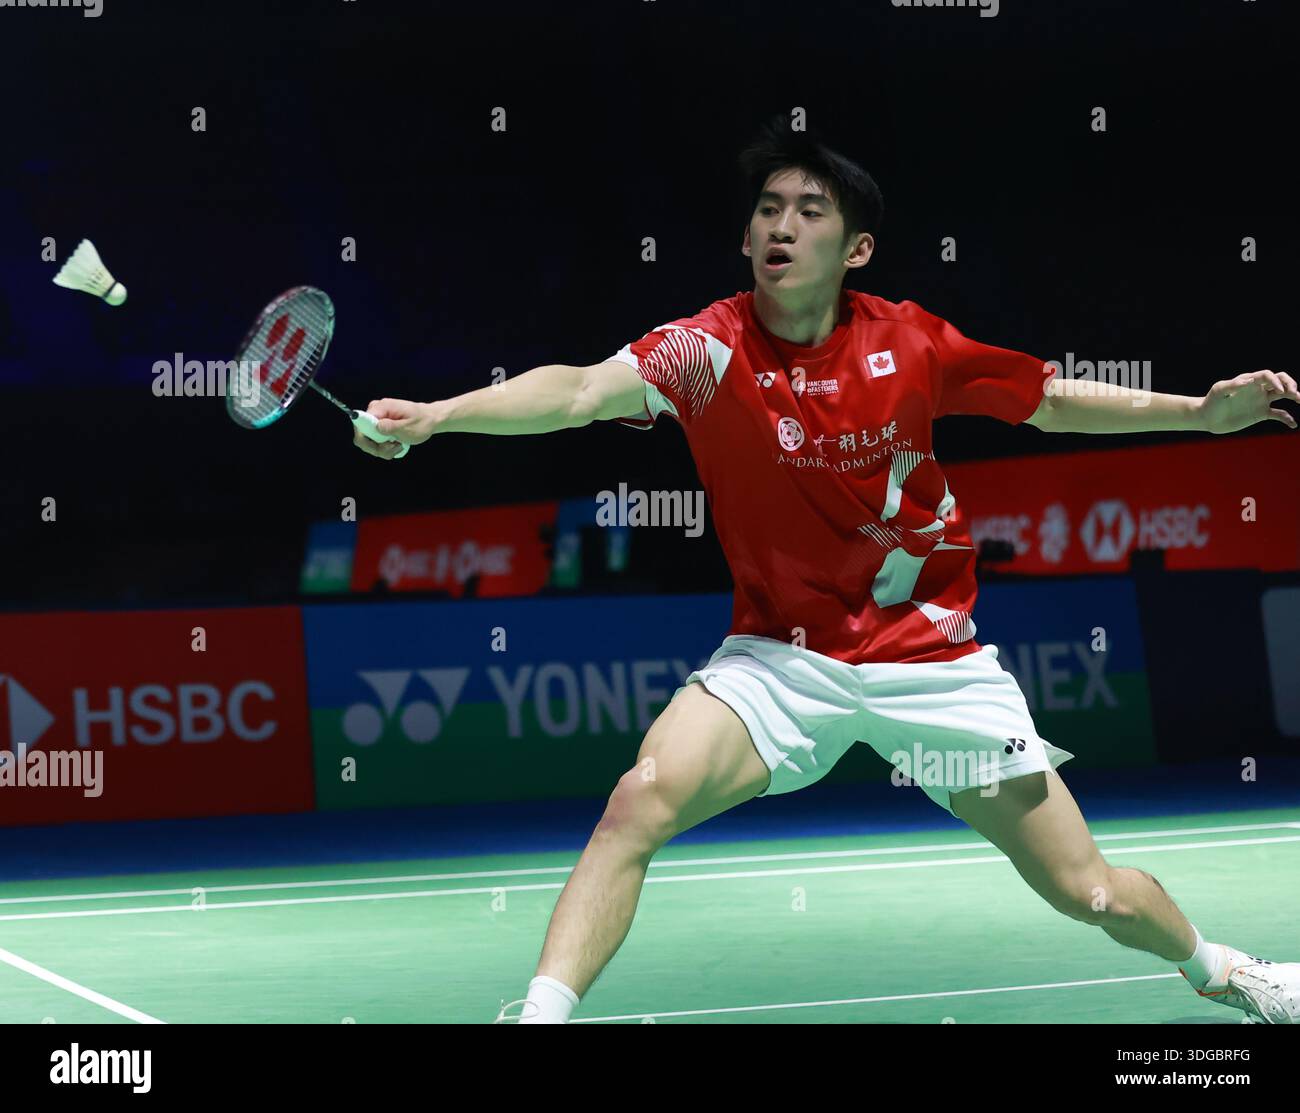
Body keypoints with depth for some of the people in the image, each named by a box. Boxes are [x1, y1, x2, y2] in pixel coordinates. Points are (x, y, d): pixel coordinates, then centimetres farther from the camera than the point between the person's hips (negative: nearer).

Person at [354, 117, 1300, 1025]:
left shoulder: (910, 344, -9)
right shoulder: (710, 349, -15)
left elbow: (1053, 402, 6)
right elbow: (583, 389, -33)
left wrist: (1203, 411, -3)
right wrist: (434, 415, -49)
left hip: (932, 657, 1)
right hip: (783, 656, -1)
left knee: (1095, 897, 4)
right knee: (641, 800, -28)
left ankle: (1213, 967, 36)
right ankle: (540, 1014, -18)